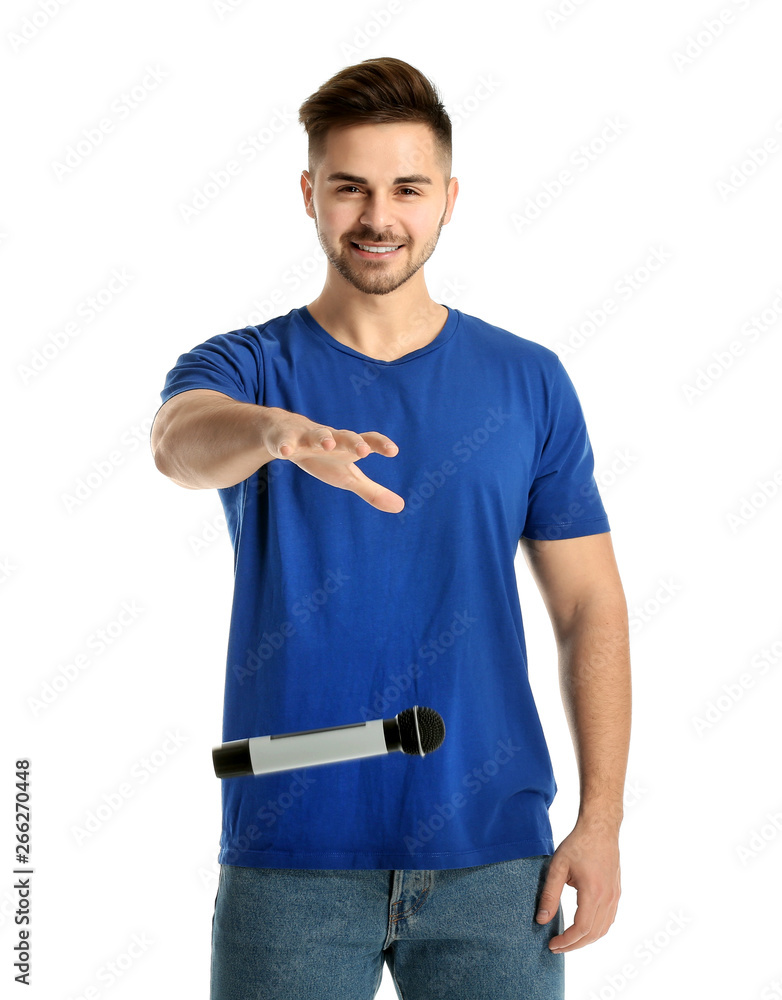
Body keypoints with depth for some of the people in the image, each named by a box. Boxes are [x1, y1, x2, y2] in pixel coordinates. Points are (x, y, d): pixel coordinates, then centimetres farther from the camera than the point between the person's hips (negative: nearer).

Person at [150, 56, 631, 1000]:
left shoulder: (529, 382, 5)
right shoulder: (244, 366, 1)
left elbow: (590, 608, 5)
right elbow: (182, 440, -23)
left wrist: (600, 819, -2)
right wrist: (272, 430, -46)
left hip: (490, 852, 1)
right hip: (289, 858, -1)